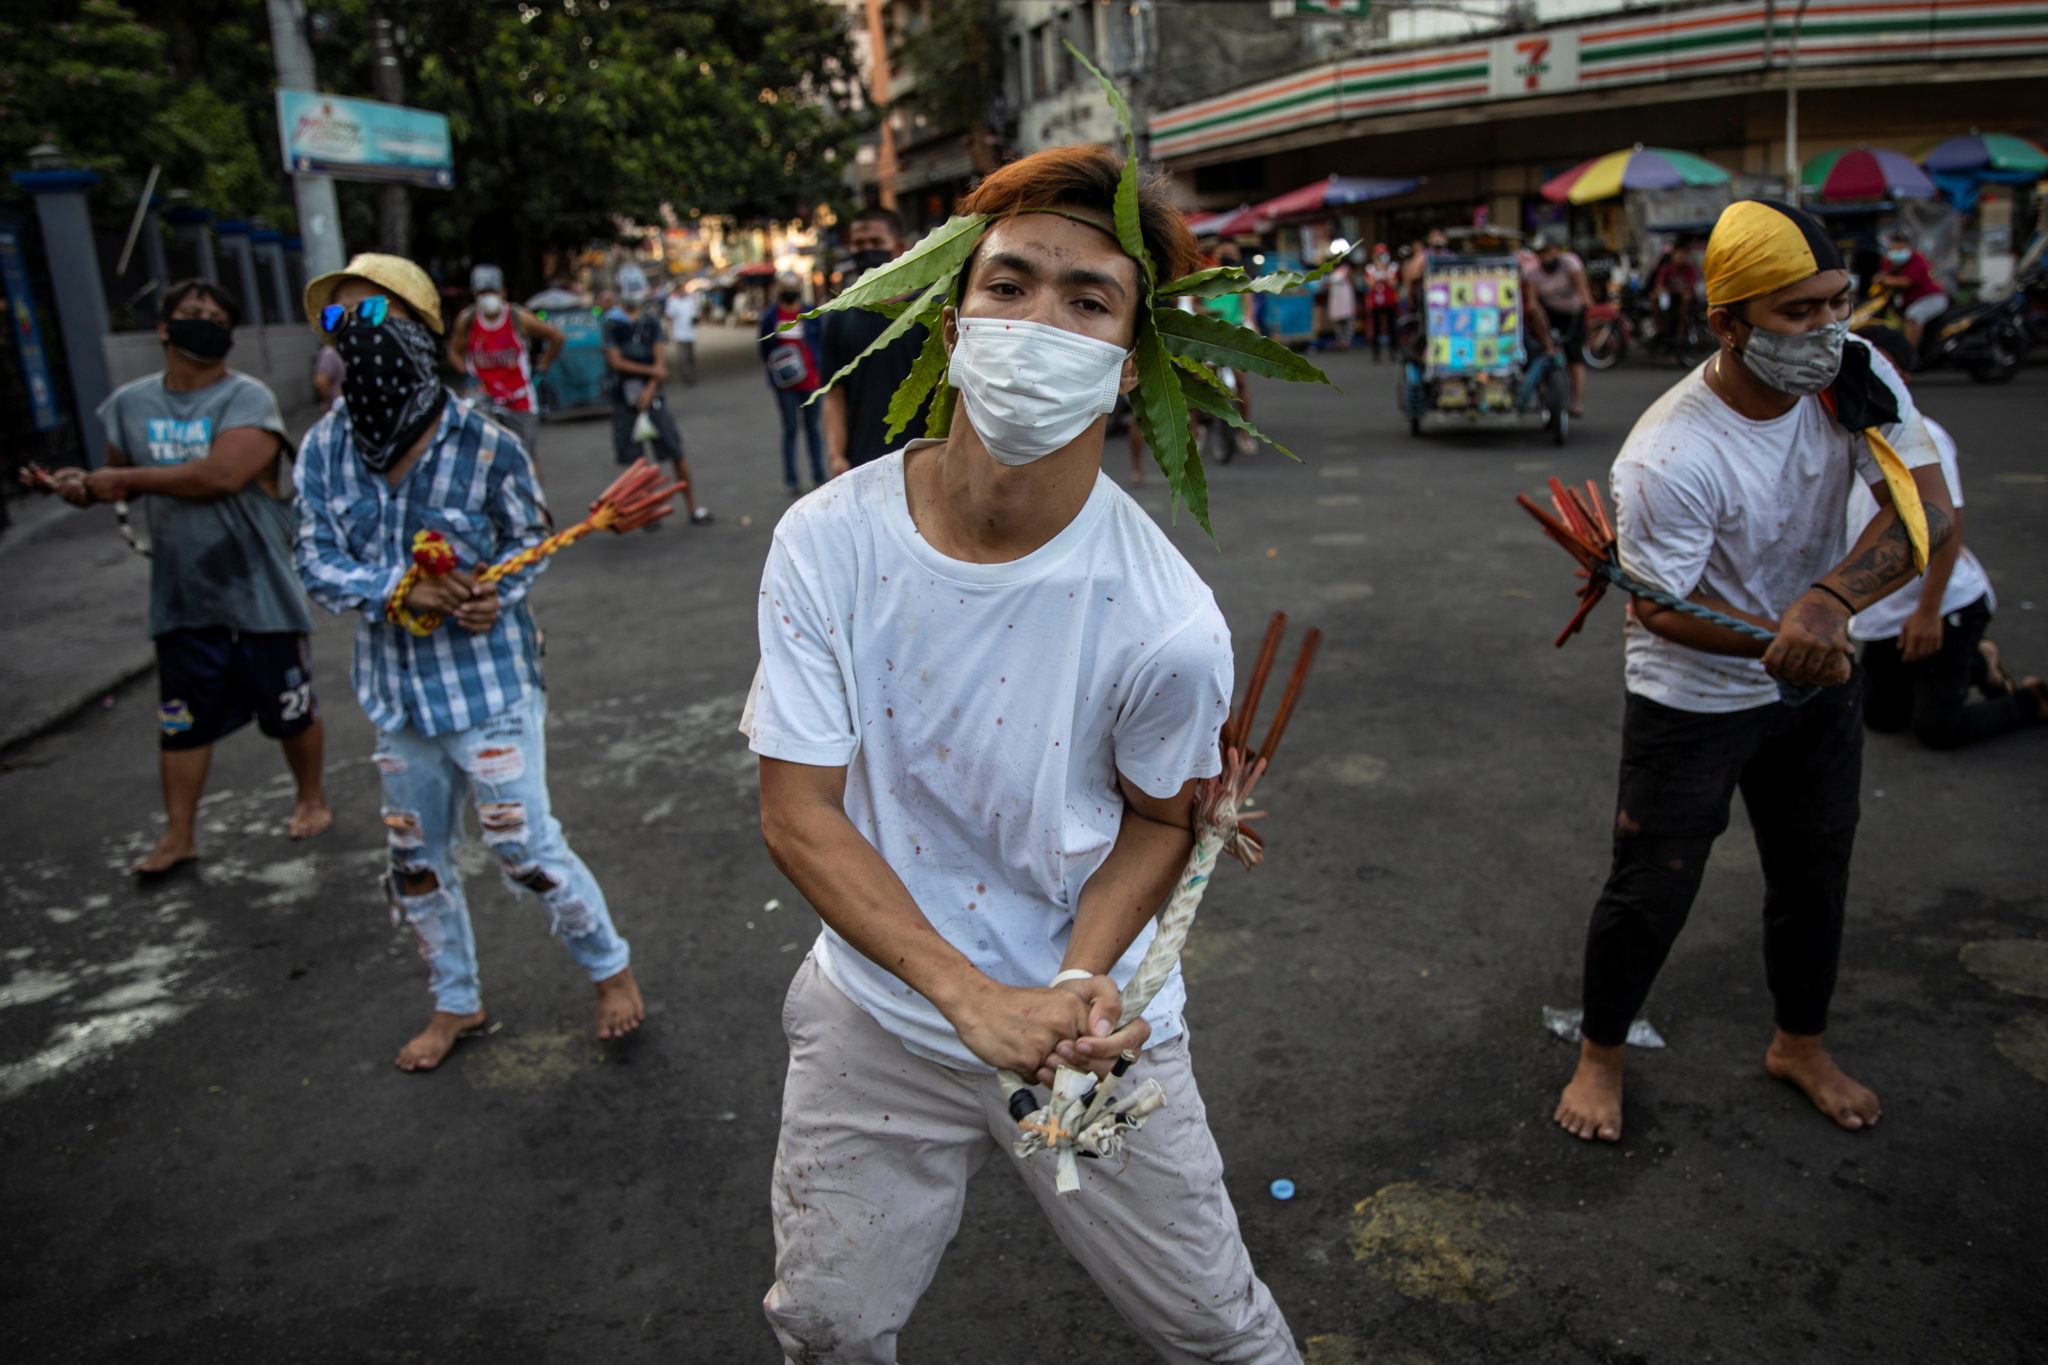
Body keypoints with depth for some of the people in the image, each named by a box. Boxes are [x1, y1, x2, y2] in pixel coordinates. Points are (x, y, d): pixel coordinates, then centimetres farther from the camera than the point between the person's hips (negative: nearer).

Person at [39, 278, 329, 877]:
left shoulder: (249, 400, -12)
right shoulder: (131, 403, 6)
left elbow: (220, 474, -27)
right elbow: (120, 476, 22)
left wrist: (128, 480, -18)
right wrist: (85, 487, 0)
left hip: (259, 591, -4)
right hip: (181, 597, 4)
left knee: (290, 710, 9)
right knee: (181, 720, 9)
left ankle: (311, 798, 32)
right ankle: (178, 835, 22)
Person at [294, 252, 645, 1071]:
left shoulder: (486, 446, -14)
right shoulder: (326, 448, -4)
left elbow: (530, 539, -1)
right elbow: (318, 564, -4)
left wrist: (496, 594, -21)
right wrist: (402, 590, -21)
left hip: (489, 684, -5)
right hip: (397, 690, 5)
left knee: (525, 849, 1)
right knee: (415, 859, 17)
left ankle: (610, 966, 27)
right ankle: (455, 1004, 38)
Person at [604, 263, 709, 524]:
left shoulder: (651, 319, 7)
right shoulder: (612, 322, 0)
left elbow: (659, 360, 2)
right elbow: (616, 361, -6)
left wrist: (650, 389, -11)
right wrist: (651, 371, -8)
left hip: (651, 394, 2)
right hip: (624, 395, -2)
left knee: (675, 452, -2)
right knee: (634, 459, 3)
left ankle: (694, 507, 4)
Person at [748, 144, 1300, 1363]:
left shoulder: (1166, 622, -23)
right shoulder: (827, 543, -18)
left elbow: (1158, 822, -5)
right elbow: (800, 813, -14)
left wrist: (1082, 981, -22)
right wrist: (971, 997, -23)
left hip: (1091, 1029, -1)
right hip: (879, 1013, 2)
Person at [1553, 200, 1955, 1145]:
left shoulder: (1857, 381, -13)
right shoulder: (1666, 458, -29)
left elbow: (1927, 509, -21)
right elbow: (1662, 607, -22)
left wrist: (1831, 599, -38)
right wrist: (1786, 643, -35)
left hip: (1820, 682, 6)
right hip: (1691, 698, -6)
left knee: (1815, 875, 20)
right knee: (1650, 892, 4)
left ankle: (1800, 1046, 44)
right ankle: (1599, 1056, 28)